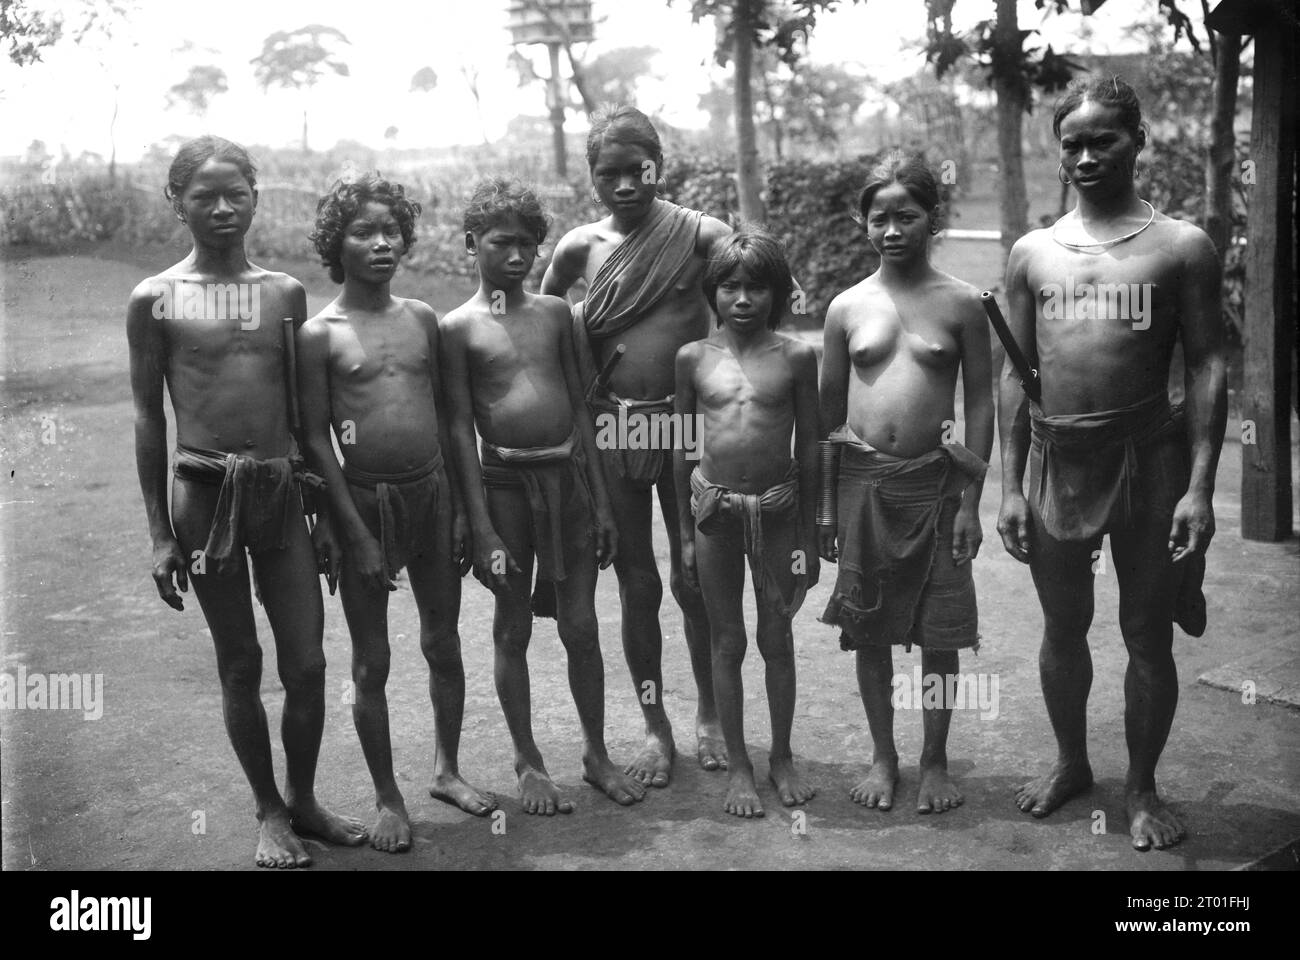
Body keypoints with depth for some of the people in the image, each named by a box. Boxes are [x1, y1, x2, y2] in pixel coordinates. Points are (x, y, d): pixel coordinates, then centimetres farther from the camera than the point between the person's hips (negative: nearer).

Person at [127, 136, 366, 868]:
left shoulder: (286, 292, 6)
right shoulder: (156, 300, -2)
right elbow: (149, 419, 1)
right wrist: (160, 534, -2)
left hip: (282, 491, 3)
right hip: (205, 493, -2)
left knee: (307, 664, 4)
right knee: (241, 663, 8)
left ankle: (304, 799, 25)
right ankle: (270, 812, 24)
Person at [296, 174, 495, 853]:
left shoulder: (422, 318, 6)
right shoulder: (320, 333, -6)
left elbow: (445, 416, 9)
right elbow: (316, 440, -8)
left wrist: (459, 505, 5)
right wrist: (355, 532, -12)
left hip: (431, 492, 4)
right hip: (364, 499, -4)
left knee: (444, 644, 14)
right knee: (371, 660, 6)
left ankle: (447, 770, 31)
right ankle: (387, 798, 19)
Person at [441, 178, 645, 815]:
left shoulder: (554, 313, 7)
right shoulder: (458, 327, -3)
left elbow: (579, 408, 11)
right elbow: (461, 429, -5)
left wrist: (601, 502, 8)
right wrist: (481, 528, -10)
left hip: (570, 476, 3)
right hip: (504, 482, -3)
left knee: (581, 626, 8)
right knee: (513, 629, 8)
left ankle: (596, 753, 24)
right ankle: (527, 761, 23)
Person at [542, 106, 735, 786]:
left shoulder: (697, 233, -5)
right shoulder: (580, 247, 2)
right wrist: (583, 387, 6)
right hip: (613, 430, 2)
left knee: (695, 582, 8)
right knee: (637, 585, 10)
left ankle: (710, 716, 29)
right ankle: (656, 728, 25)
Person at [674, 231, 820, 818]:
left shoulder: (795, 358, -2)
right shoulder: (693, 357, 1)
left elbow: (808, 449, 3)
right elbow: (682, 447, 6)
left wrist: (809, 537, 3)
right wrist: (685, 533, 5)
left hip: (777, 509, 0)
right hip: (713, 509, 0)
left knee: (777, 639, 10)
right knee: (727, 643, 8)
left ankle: (782, 757, 27)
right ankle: (737, 766, 21)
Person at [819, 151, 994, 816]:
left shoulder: (960, 303, 0)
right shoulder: (847, 307, 5)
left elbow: (980, 401, 2)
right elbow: (828, 406, 9)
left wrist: (971, 498, -4)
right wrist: (823, 505, 7)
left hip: (934, 483, -1)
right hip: (861, 482, 2)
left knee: (939, 634, 5)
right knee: (868, 632, 8)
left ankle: (934, 761, 21)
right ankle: (883, 757, 24)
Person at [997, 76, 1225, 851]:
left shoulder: (1181, 247, -2)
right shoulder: (1033, 253, 7)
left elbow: (1207, 368, -4)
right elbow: (1016, 373, 8)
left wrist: (1200, 487, -12)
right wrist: (1011, 487, 4)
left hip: (1148, 458, -3)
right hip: (1055, 460, 3)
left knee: (1147, 635, 7)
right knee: (1063, 628, 15)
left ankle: (1143, 787, 24)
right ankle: (1072, 763, 35)